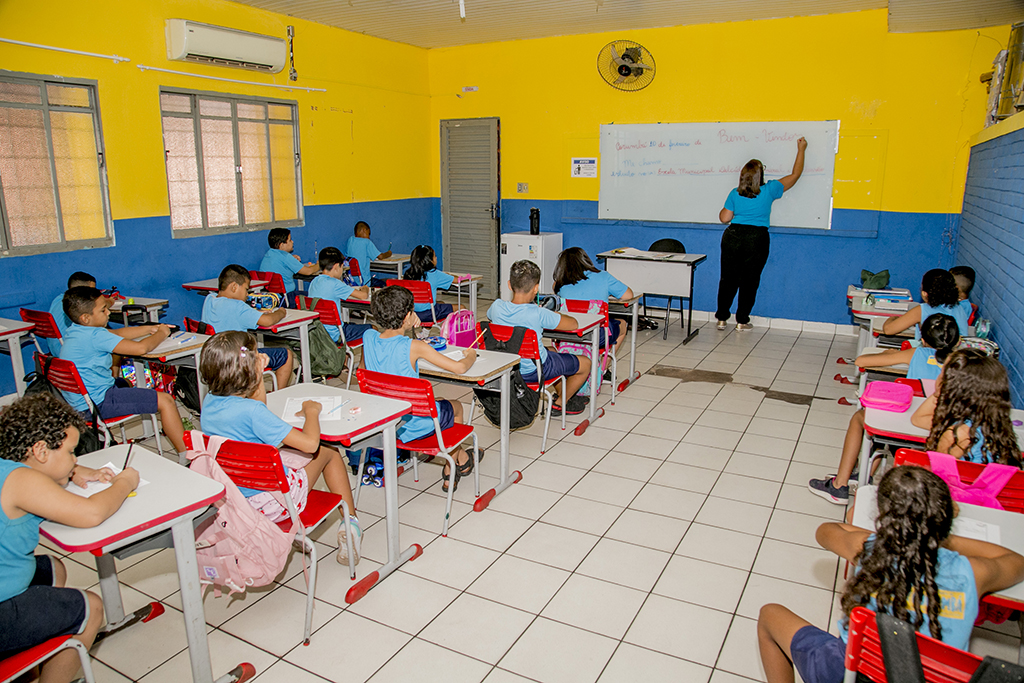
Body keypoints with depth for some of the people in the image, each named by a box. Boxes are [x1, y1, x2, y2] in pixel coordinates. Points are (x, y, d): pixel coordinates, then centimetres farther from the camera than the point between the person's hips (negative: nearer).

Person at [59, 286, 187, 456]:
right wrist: (161, 333, -9)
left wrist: (150, 329, 9)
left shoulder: (75, 330, 7)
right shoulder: (95, 336, -24)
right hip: (97, 403, -11)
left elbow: (117, 333, 19)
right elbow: (141, 348, -28)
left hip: (77, 400, 11)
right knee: (165, 401, -14)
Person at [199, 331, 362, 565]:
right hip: (269, 504, -8)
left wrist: (259, 372, 8)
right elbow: (310, 442, -31)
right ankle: (350, 523, 17)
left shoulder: (209, 402, -4)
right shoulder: (251, 412, -29)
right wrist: (311, 411, -12)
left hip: (230, 498, 8)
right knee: (329, 454, 12)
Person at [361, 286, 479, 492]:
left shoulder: (368, 338, -10)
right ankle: (454, 470, 42)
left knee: (440, 402, 32)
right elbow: (460, 368, -22)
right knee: (455, 406, 26)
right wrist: (471, 355, 3)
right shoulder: (414, 347, -25)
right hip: (413, 426, -6)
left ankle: (461, 458, 44)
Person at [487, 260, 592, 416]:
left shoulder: (497, 306, -15)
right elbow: (573, 324, -19)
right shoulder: (538, 314, -29)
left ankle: (566, 394, 44)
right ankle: (559, 404, 29)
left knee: (552, 351, 35)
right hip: (534, 371, -6)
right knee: (585, 363, 16)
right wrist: (554, 315, 2)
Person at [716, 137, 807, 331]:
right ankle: (742, 321, 11)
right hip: (757, 239, -2)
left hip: (733, 237, 2)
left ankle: (722, 318, 11)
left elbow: (724, 218, 2)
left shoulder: (735, 193, 1)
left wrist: (723, 209, 24)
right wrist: (801, 150, 21)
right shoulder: (769, 190, -3)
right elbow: (795, 175, 9)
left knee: (728, 278, 8)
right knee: (749, 280, 6)